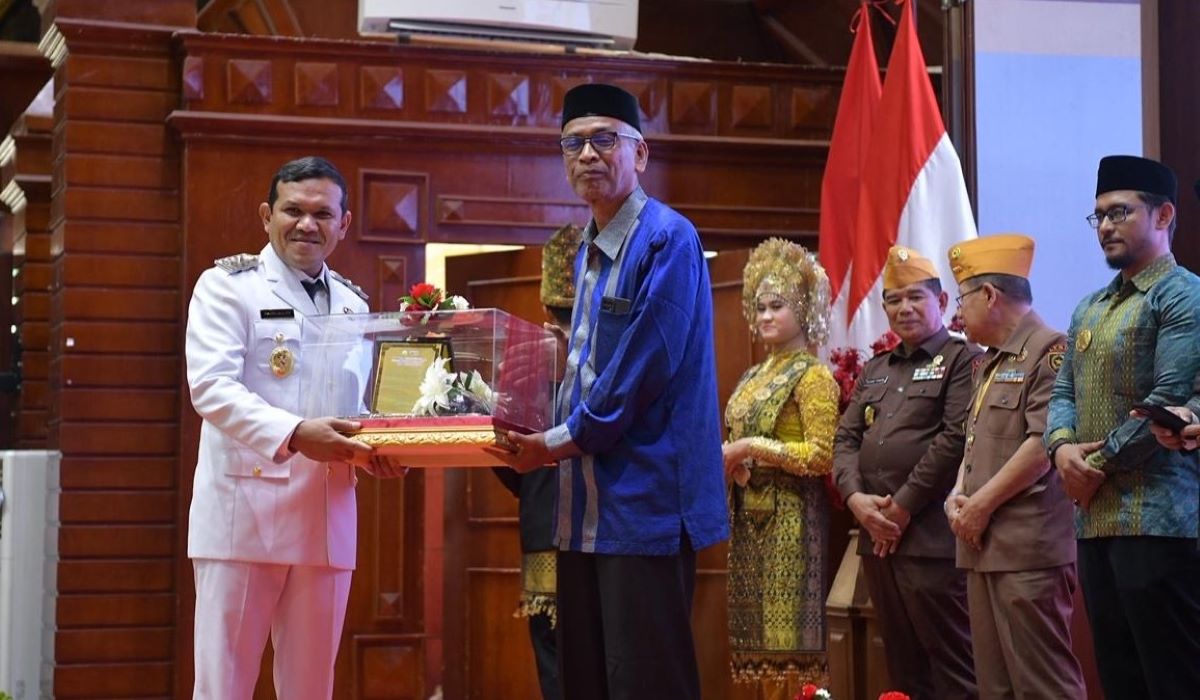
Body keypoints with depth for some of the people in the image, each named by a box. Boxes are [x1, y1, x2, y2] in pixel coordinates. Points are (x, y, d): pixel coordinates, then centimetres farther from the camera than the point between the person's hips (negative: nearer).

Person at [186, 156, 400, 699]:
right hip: (245, 512, -5)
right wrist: (293, 434, -28)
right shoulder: (228, 286, -1)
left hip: (327, 518, 5)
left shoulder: (352, 304, 16)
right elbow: (212, 387, -14)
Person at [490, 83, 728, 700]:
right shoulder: (587, 252, 17)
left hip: (646, 501, -9)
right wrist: (546, 438, 6)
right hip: (586, 503, 9)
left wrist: (563, 441, -9)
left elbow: (646, 367, -18)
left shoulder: (667, 239, -11)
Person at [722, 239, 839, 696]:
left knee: (789, 633, -8)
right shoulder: (755, 376, 16)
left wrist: (753, 448, -16)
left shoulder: (812, 375, -7)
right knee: (757, 632, 9)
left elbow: (823, 455, -15)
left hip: (791, 513, -8)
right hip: (749, 512, 8)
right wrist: (726, 456, 2)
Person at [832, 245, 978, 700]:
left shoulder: (963, 360, -2)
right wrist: (855, 498, -5)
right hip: (876, 536, 7)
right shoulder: (874, 369, 20)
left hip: (931, 536, -7)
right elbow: (846, 437, 14)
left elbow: (955, 439, -13)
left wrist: (903, 507, -12)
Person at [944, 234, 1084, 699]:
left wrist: (981, 506, -14)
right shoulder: (988, 365, 21)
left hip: (1028, 550, -10)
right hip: (983, 547, 10)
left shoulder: (1049, 351, -9)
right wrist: (957, 496, 6)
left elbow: (1044, 444, -19)